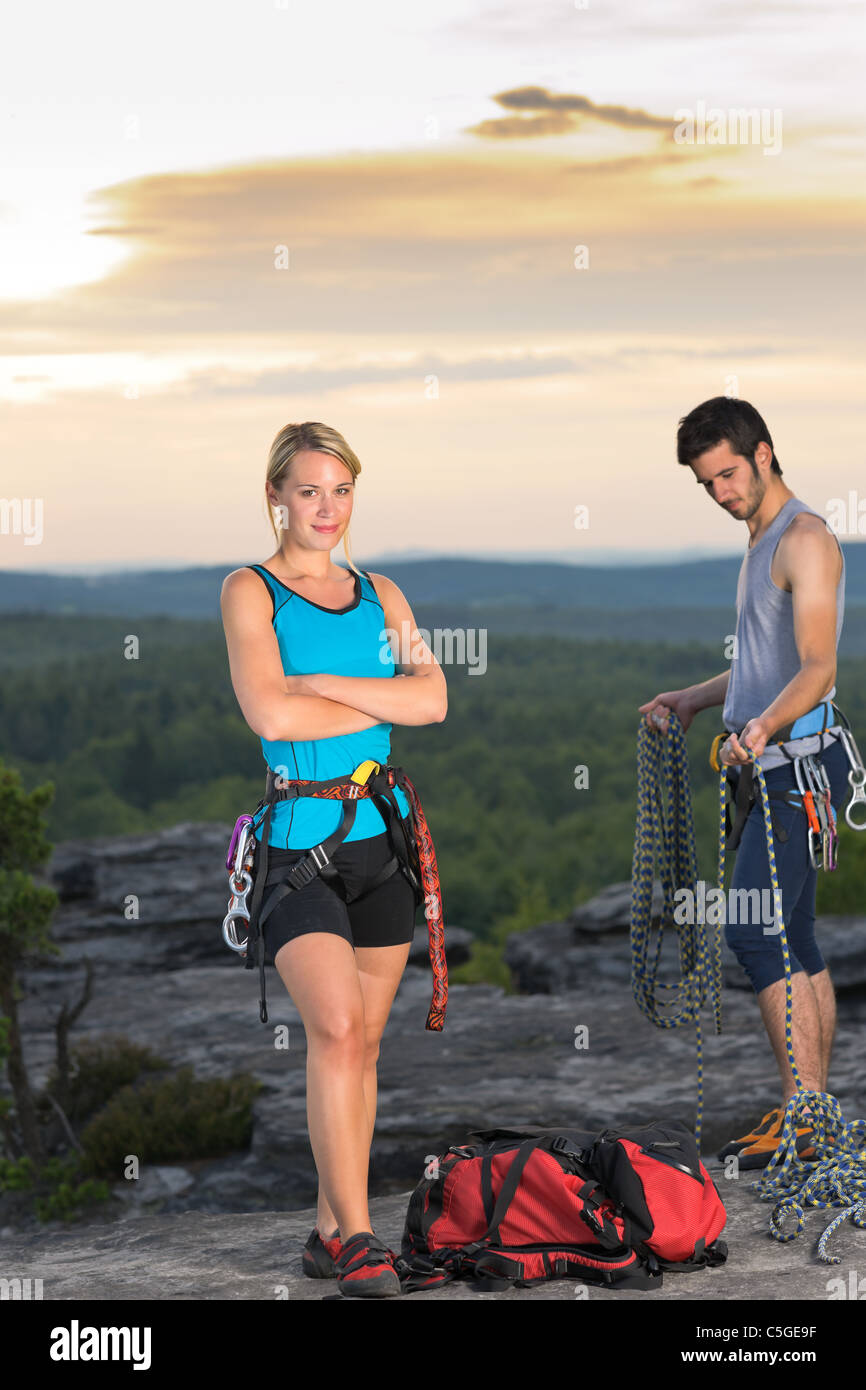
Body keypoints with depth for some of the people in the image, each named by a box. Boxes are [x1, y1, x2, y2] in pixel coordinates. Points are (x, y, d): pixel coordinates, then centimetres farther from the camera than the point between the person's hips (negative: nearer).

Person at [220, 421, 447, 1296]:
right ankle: (356, 1234, -14)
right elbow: (270, 713, -15)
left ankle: (331, 1229, 15)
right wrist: (384, 704, -4)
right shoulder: (250, 591, -1)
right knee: (335, 1028, -18)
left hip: (382, 834, 5)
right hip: (297, 840, -5)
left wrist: (322, 684, -11)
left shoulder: (381, 595, 13)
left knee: (363, 1038, 6)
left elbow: (433, 700, -2)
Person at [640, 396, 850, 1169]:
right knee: (793, 941, 9)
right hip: (770, 766, 10)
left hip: (799, 763, -10)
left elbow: (817, 668, -23)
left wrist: (764, 725, -38)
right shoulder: (763, 543, 20)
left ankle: (804, 1110, -14)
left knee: (754, 931, -15)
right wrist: (693, 700, 29)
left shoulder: (806, 540, -12)